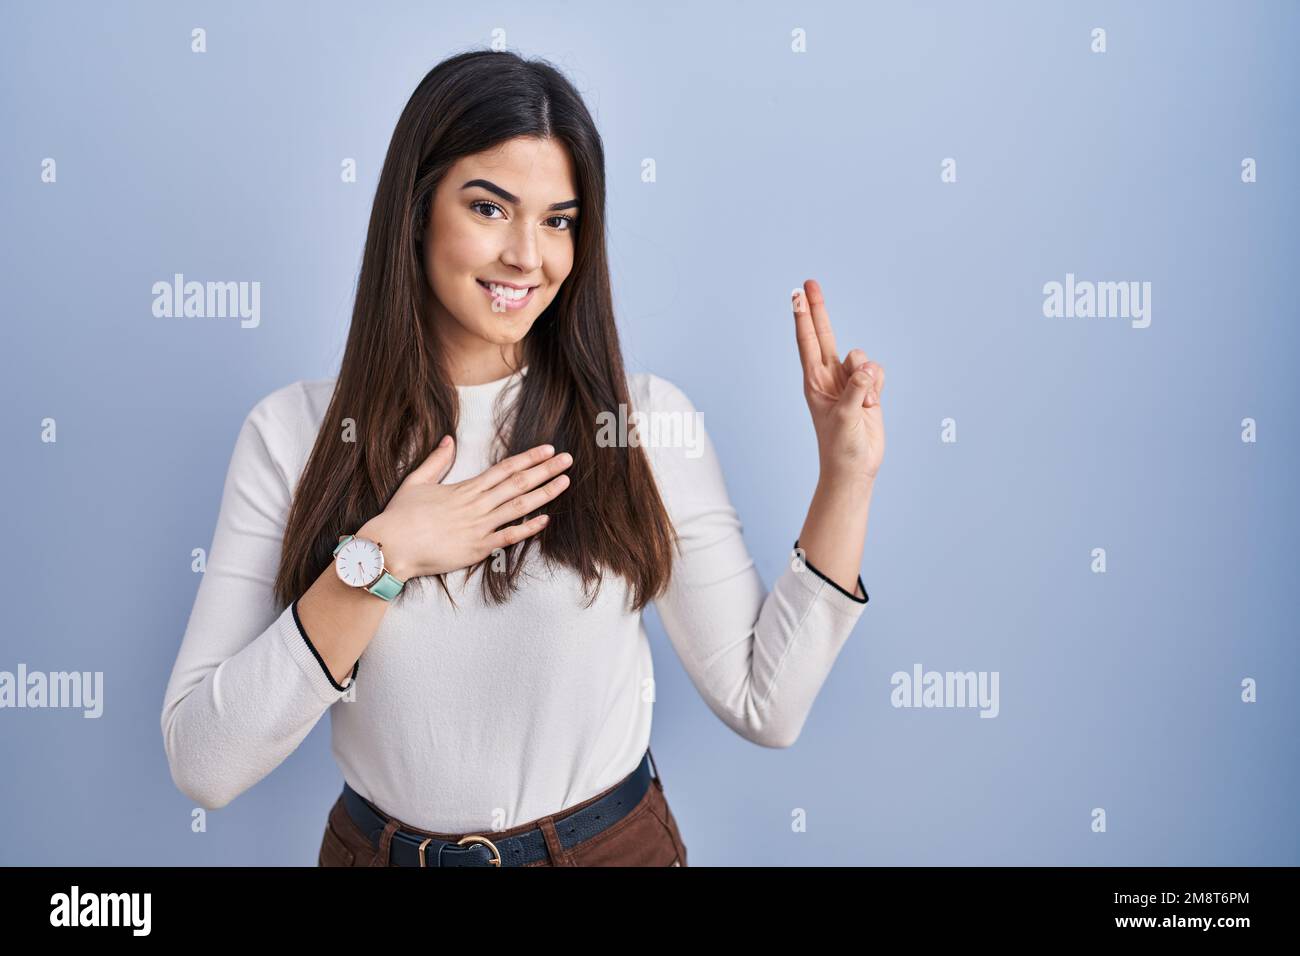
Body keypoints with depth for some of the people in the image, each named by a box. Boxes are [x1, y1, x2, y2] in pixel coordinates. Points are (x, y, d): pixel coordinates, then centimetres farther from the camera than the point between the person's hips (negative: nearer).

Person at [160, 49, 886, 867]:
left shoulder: (650, 420, -9)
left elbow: (765, 706, -8)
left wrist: (847, 476, -14)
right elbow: (202, 765, -14)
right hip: (378, 846, 0)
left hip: (615, 843, 0)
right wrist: (377, 562, -23)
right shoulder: (293, 433, -10)